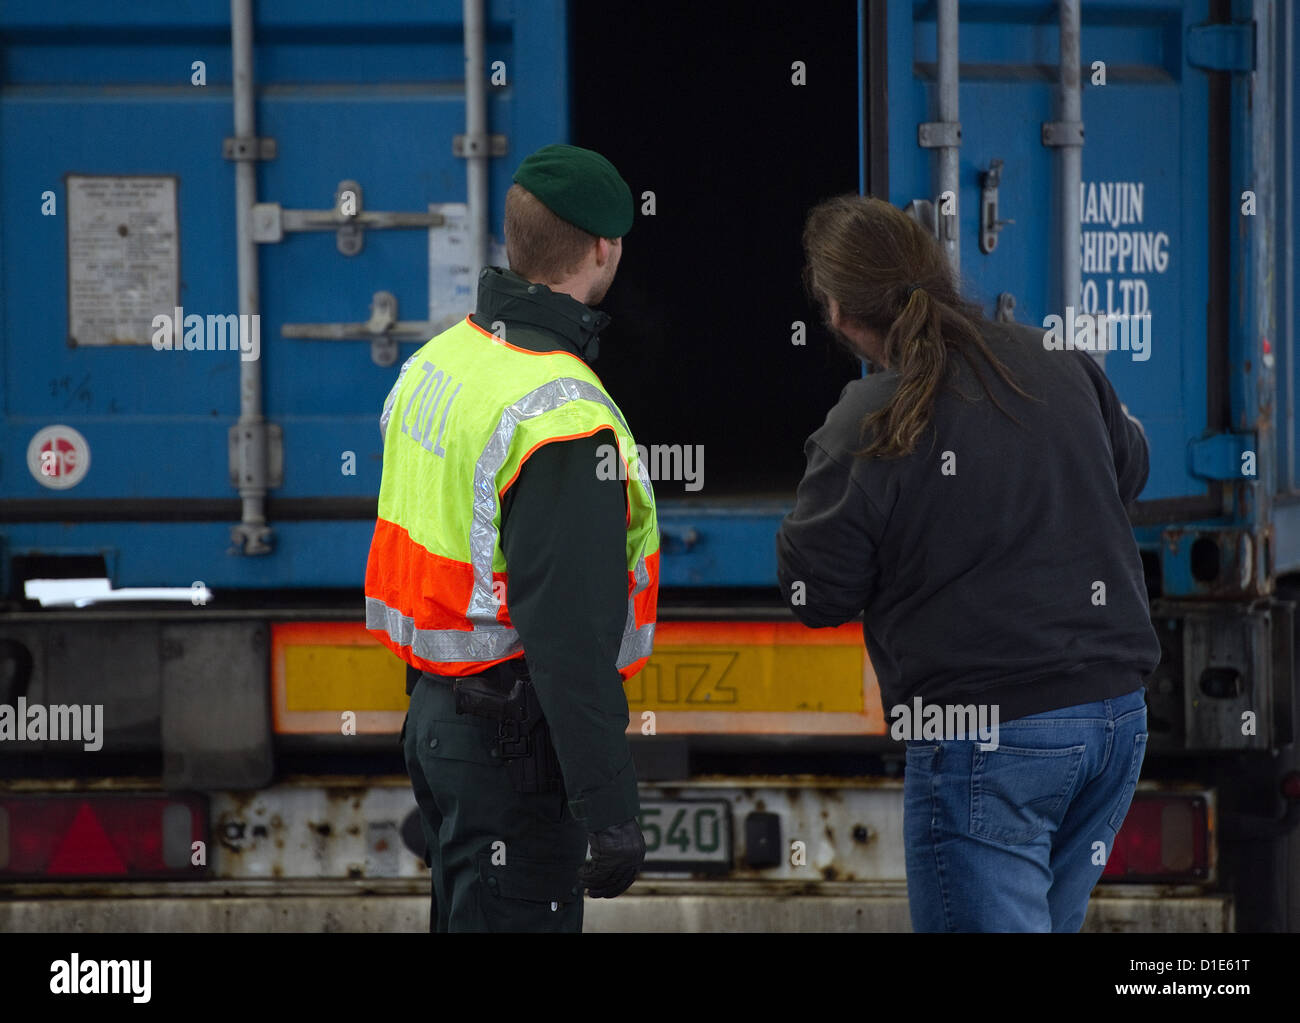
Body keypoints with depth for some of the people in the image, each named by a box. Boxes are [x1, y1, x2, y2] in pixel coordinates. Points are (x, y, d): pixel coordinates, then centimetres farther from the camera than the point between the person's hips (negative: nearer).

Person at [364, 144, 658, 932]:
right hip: (516, 737, -9)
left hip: (435, 712, 9)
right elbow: (573, 637, -25)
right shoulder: (564, 416, -21)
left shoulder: (436, 362, 7)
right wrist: (610, 809, -23)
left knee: (468, 911, 18)